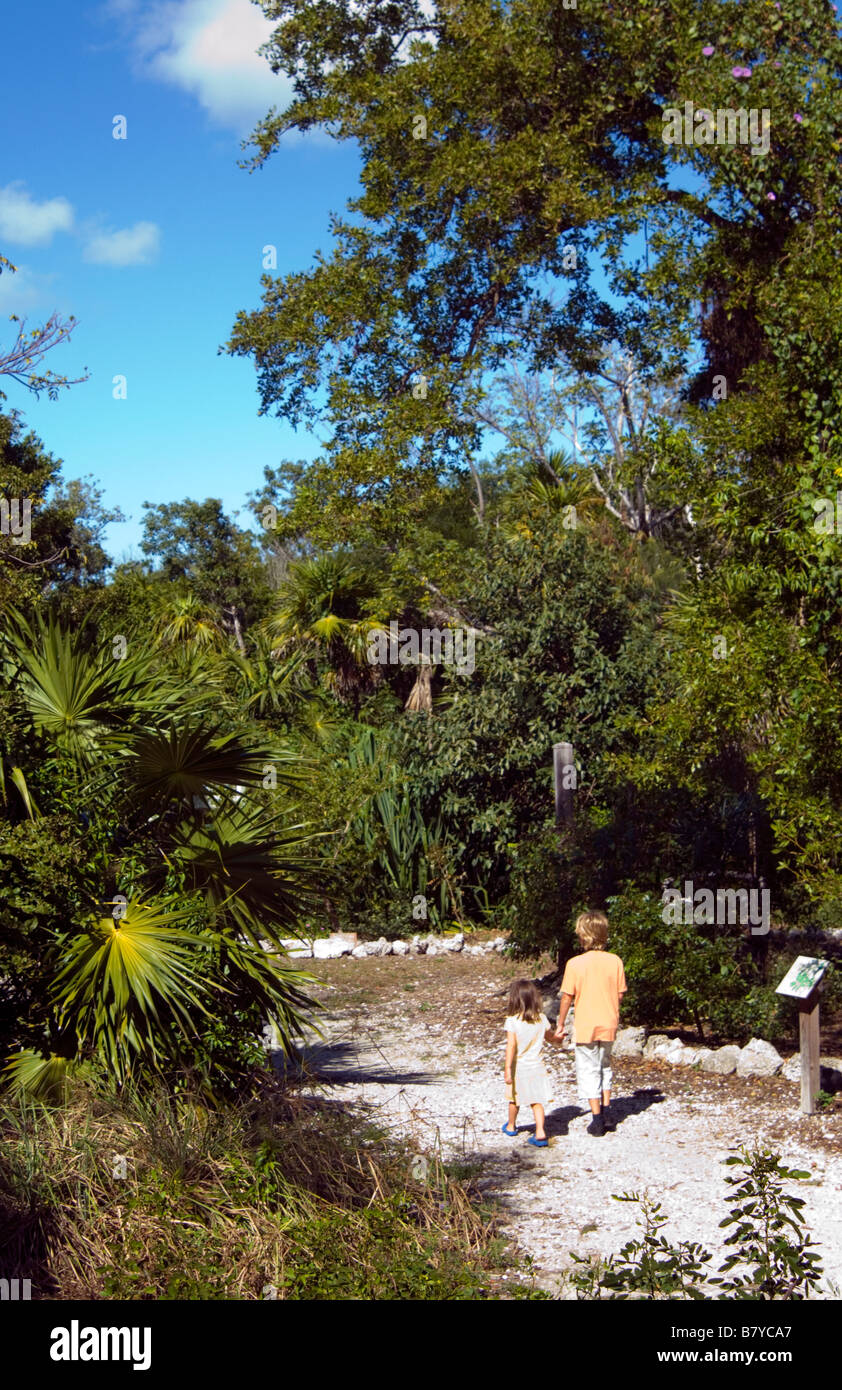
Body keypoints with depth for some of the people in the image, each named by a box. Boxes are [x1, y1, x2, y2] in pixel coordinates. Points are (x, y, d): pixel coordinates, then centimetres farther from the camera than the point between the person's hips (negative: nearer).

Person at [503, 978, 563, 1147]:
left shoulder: (512, 1021, -15)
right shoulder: (542, 1019, -3)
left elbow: (511, 1045, -23)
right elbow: (551, 1038, 14)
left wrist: (507, 1068, -23)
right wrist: (557, 1041, 37)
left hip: (518, 1067, -2)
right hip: (536, 1066, 2)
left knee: (514, 1099, 18)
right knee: (537, 1101, 4)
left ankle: (511, 1127, 38)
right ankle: (540, 1133, -9)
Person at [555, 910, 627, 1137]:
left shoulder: (575, 964, -14)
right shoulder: (615, 961, -6)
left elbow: (567, 997, -9)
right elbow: (620, 993, 0)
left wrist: (560, 1024, 2)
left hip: (585, 1026, -4)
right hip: (609, 1024, 4)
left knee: (588, 1070, 7)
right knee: (604, 1066, 23)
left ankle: (597, 1118, 6)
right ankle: (606, 1112, 24)